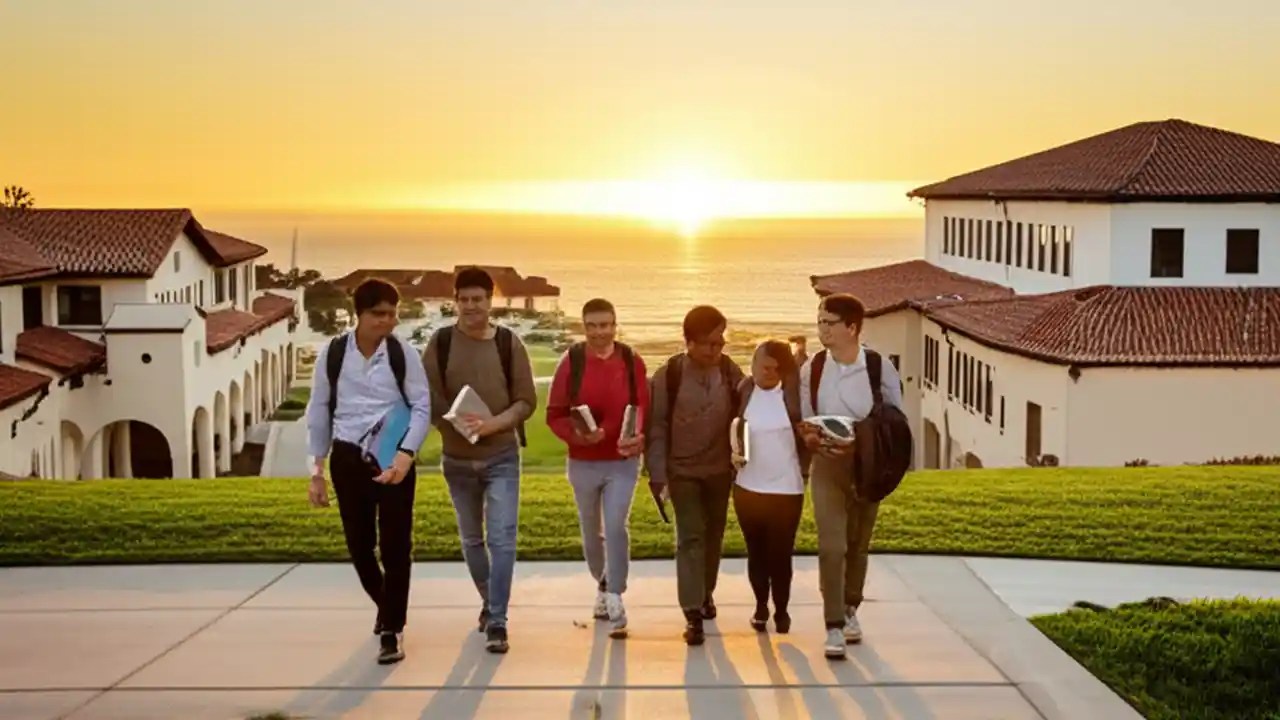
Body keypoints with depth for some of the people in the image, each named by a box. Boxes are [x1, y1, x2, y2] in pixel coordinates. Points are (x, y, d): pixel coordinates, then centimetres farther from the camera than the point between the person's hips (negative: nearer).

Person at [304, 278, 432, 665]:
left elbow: (422, 406, -5)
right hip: (348, 458, 2)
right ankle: (385, 605, 37)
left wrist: (406, 454, -20)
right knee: (358, 544, 11)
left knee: (395, 545, -2)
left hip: (393, 458, -2)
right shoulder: (332, 353, -1)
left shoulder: (400, 352, -4)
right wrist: (316, 470, 6)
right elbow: (319, 411, 6)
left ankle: (392, 630, 8)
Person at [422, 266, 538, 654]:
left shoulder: (509, 343, -5)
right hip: (457, 459, 2)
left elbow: (527, 401, -4)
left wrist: (492, 424, -20)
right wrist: (457, 424, -21)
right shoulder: (440, 342, -4)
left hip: (502, 457, -2)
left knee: (502, 539, -9)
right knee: (472, 539, 15)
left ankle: (497, 622, -5)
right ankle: (489, 602, 36)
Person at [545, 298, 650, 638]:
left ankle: (615, 602, -6)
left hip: (623, 462, -1)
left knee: (617, 528, -12)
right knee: (591, 531, 16)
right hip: (583, 463, 1)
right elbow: (554, 414, -4)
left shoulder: (632, 362, -4)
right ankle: (603, 585, 39)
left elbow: (644, 408, -3)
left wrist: (639, 437, -23)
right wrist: (576, 435, -22)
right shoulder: (571, 362, -6)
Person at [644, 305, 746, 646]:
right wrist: (658, 474, -11)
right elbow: (656, 425, -9)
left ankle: (706, 593, 35)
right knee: (690, 537, -7)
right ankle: (693, 614, -7)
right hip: (682, 470, -3)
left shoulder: (731, 372, -5)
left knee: (713, 536, 15)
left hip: (720, 469, 3)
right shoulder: (668, 375, -13)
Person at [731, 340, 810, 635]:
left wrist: (807, 470, -8)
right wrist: (732, 453, -8)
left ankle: (781, 611, 18)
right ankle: (761, 606, 28)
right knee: (756, 552, 12)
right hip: (747, 487, 2)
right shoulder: (743, 392, 0)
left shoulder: (794, 393, -6)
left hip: (786, 489, -2)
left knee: (780, 555, 3)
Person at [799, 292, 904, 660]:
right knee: (831, 546, -10)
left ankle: (850, 610, 35)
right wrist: (815, 440, -18)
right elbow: (803, 422, 3)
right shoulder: (812, 368, -4)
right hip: (827, 466, 0)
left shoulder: (881, 367, -8)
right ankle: (835, 627, -6)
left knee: (858, 545, 15)